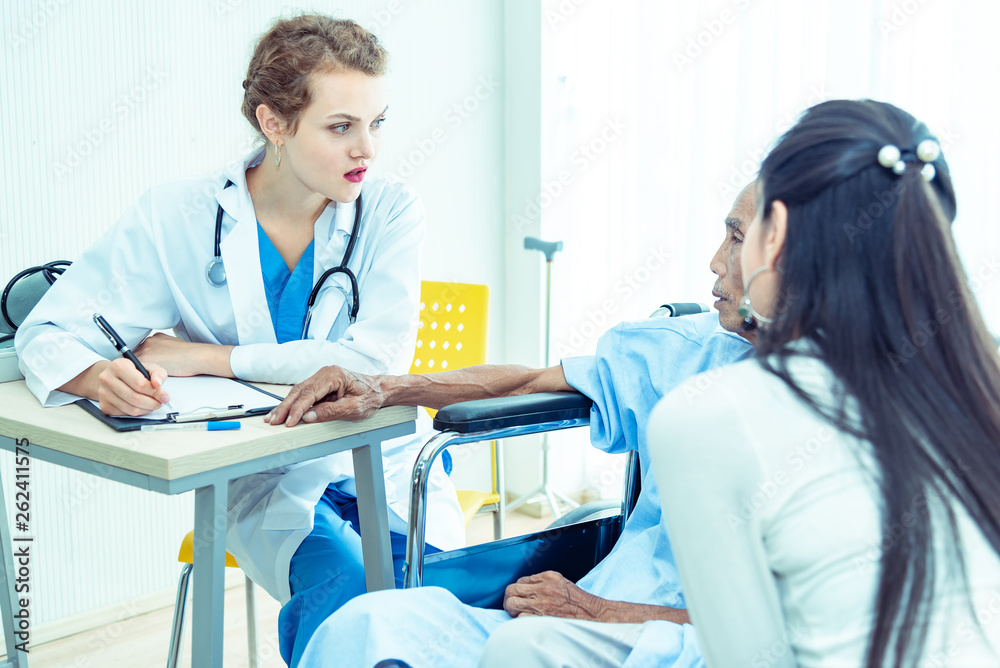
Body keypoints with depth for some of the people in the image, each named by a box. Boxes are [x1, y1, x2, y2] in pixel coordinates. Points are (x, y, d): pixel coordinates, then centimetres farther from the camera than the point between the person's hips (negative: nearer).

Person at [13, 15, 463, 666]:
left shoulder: (391, 210, -6)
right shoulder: (176, 216, -7)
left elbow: (376, 357, -20)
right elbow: (48, 333, -4)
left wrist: (204, 357, -20)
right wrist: (100, 376, -29)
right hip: (267, 483, -1)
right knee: (349, 595, -29)